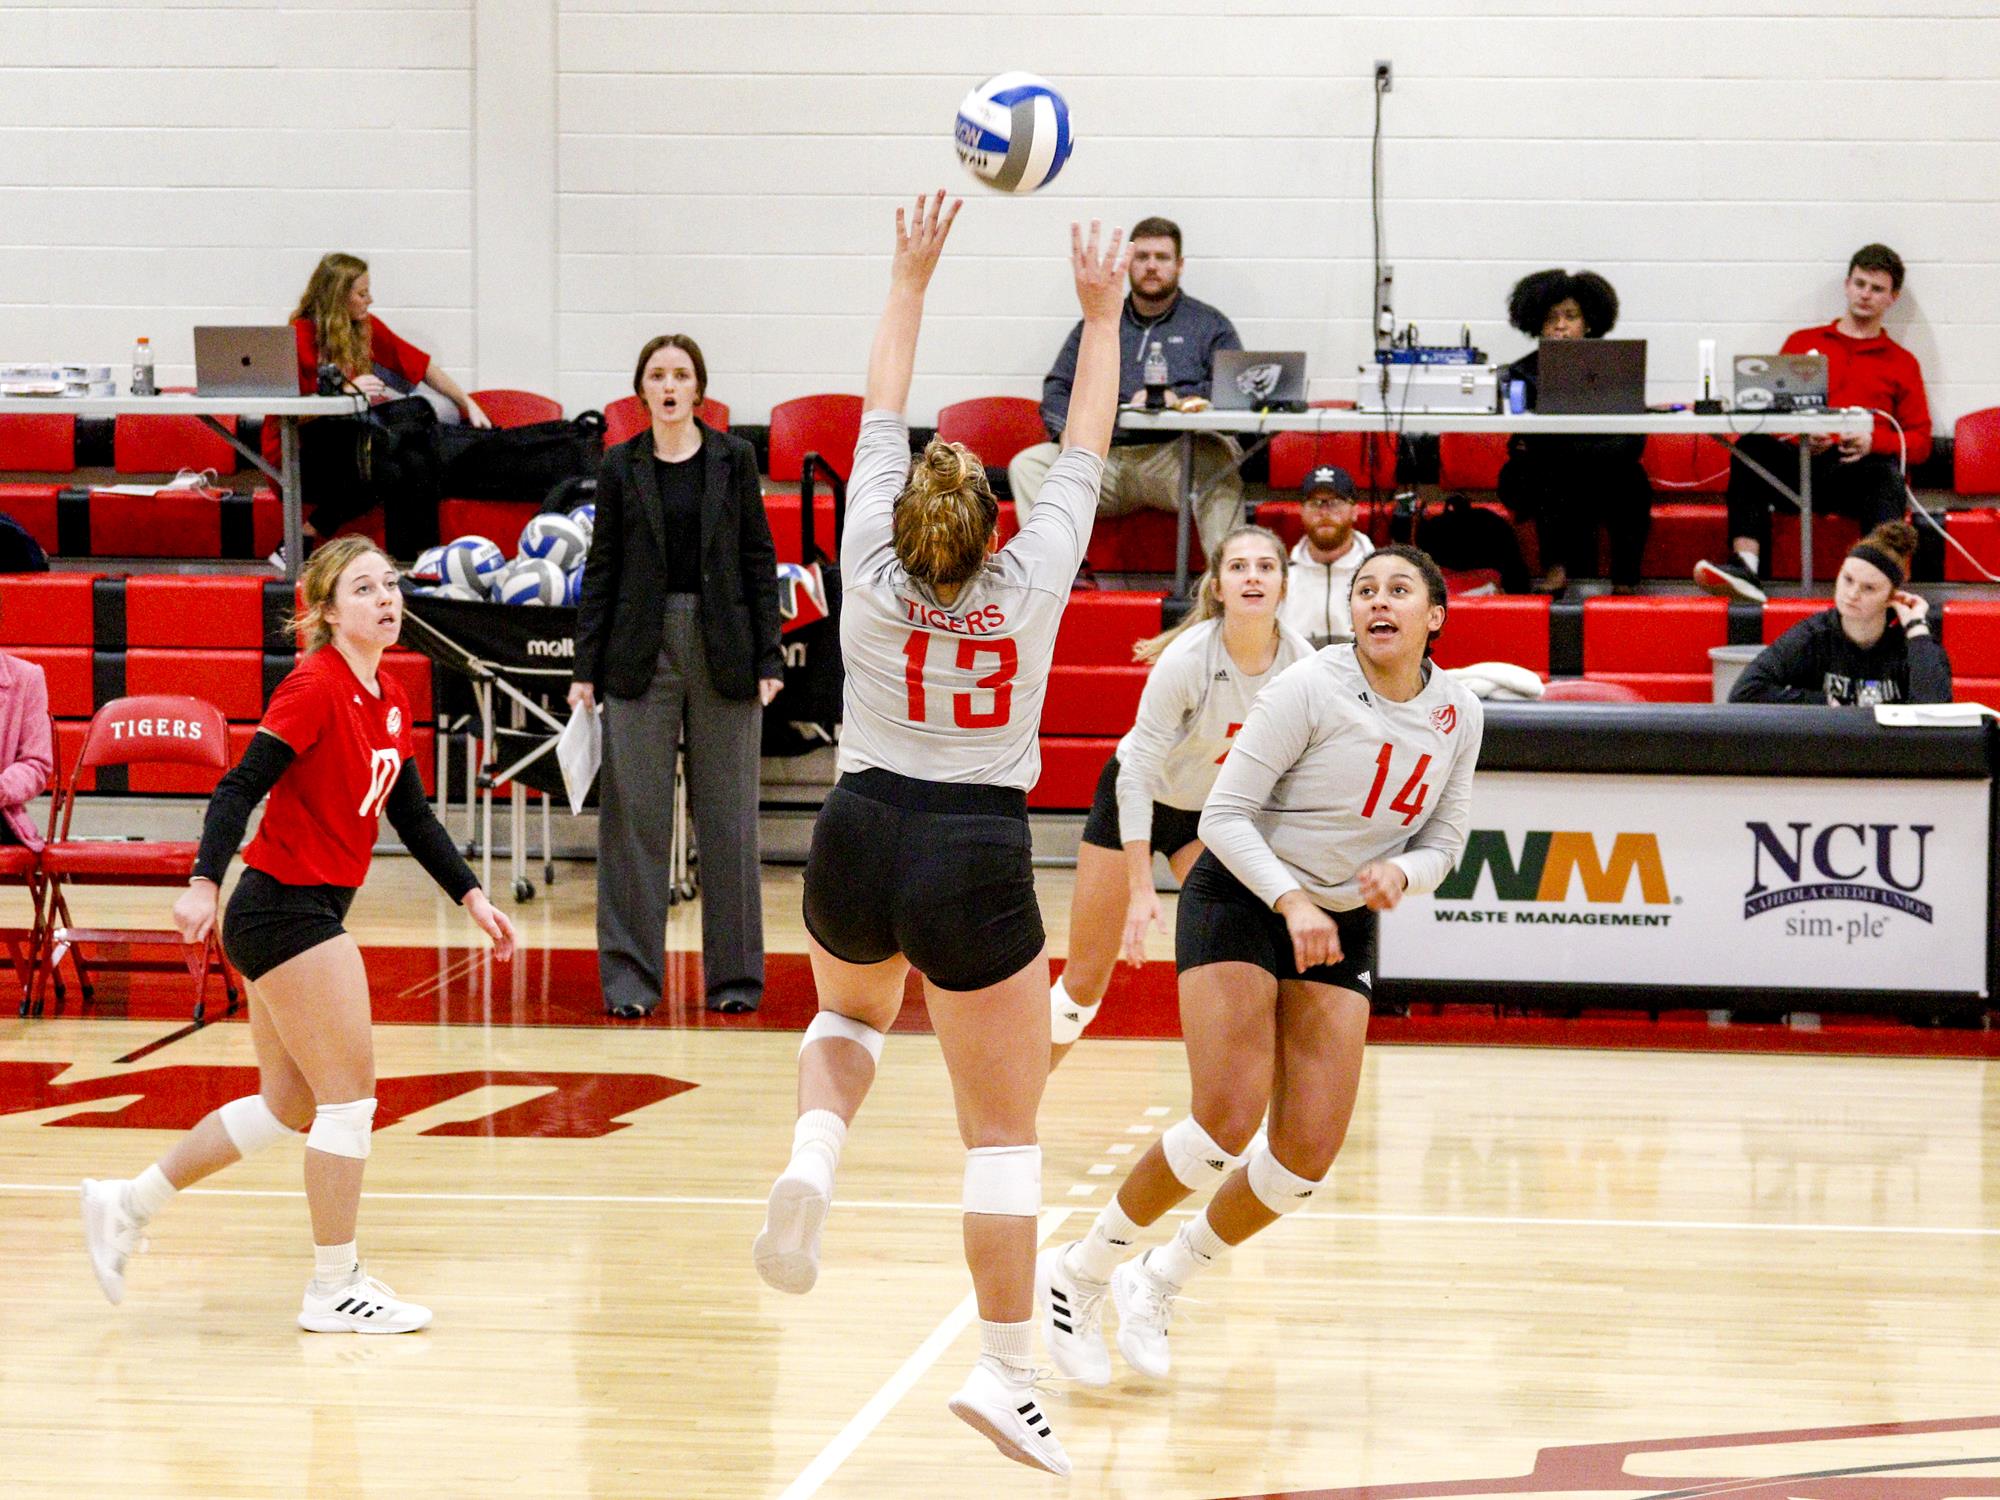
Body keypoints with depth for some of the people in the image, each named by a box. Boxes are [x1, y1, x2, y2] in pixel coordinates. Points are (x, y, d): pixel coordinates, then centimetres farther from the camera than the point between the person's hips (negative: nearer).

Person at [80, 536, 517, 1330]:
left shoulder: (388, 698, 10)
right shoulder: (315, 687, -16)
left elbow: (411, 813, 18)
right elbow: (241, 787, -23)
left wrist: (472, 897, 14)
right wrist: (204, 883, -34)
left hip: (307, 912, 10)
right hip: (286, 908, -10)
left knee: (290, 1105, 16)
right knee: (351, 1093, -4)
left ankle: (126, 1205, 27)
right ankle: (334, 1290, 6)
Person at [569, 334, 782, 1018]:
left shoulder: (733, 458, 3)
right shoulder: (621, 466, 5)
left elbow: (759, 559, 3)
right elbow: (601, 568, 6)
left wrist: (769, 659, -3)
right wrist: (585, 670, 1)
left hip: (723, 649, 0)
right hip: (641, 649, 0)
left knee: (727, 814, 4)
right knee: (635, 815, 1)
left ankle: (734, 974, 12)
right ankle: (630, 976, 6)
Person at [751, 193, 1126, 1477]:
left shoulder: (870, 576, -2)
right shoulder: (1030, 584, -6)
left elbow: (884, 414, 9)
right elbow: (1088, 452, 7)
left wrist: (911, 280, 19)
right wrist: (1103, 319, 18)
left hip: (860, 841, 3)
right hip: (978, 859, -3)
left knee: (854, 1013, 34)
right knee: (1005, 1125, 3)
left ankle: (811, 1166, 3)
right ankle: (1009, 1372, -1)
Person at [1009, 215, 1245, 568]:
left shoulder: (1209, 325, 16)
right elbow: (1055, 391, 19)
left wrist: (1177, 398, -15)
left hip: (1175, 456, -4)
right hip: (1102, 457, 4)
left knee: (1214, 458, -38)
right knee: (1027, 465, -19)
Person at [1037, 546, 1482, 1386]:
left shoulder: (1457, 716, -1)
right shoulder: (1311, 689, -17)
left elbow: (1442, 844, 8)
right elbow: (1225, 814, -15)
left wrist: (1400, 874, -15)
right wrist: (1291, 901, -27)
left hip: (1343, 927, 5)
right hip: (1240, 901, -5)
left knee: (1309, 1156, -6)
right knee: (1227, 1123, -20)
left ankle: (1158, 1283, 16)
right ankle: (1077, 1275, 0)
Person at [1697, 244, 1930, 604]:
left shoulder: (1902, 362, 23)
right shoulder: (1803, 342, 25)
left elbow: (1920, 442, 14)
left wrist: (1873, 442, -7)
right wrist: (1801, 435, -6)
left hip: (1861, 469, -1)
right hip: (1799, 463, 1)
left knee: (1887, 476, -37)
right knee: (1751, 447, -30)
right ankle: (1746, 566, -46)